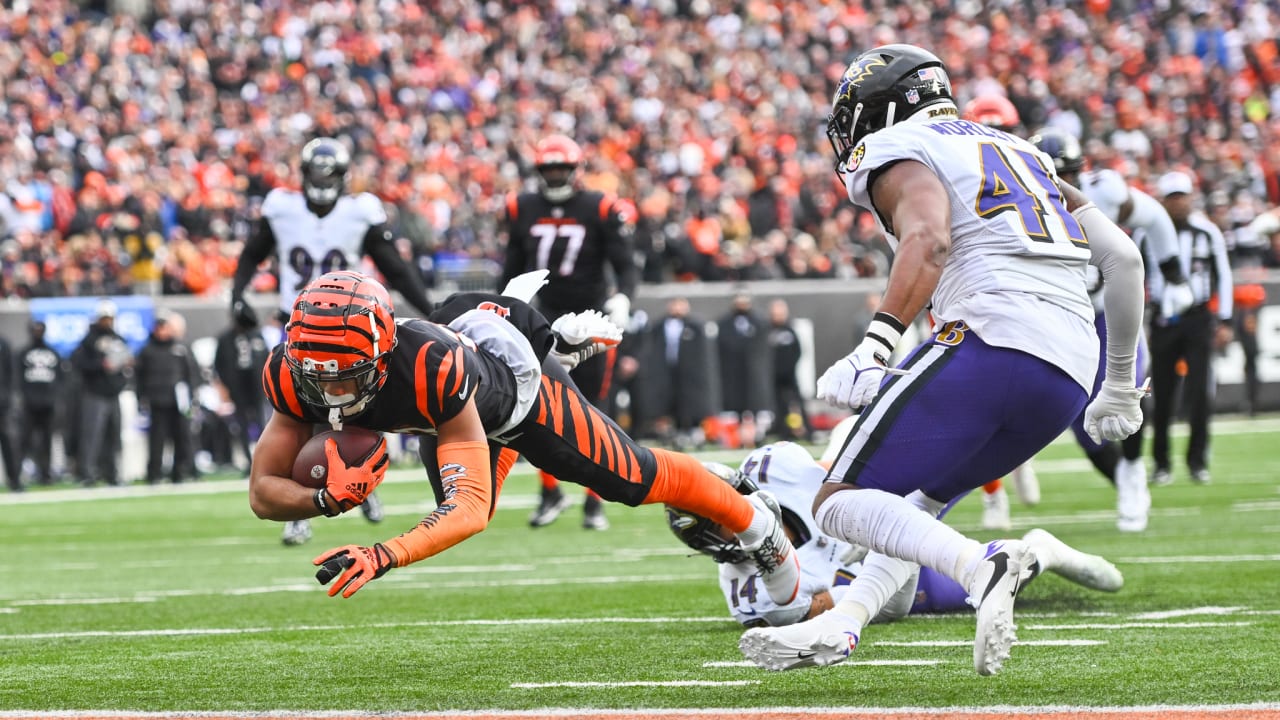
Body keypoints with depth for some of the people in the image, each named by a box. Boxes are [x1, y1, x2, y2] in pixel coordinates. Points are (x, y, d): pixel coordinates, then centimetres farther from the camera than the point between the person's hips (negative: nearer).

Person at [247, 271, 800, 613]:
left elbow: (470, 507, -51)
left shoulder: (430, 369, -51)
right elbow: (263, 491, -27)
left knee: (634, 479, 8)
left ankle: (753, 521, 40)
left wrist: (383, 557, -66)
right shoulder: (293, 377, -37)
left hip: (515, 379, -6)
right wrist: (327, 499, -49)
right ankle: (559, 346, 49)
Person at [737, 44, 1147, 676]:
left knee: (842, 503, -5)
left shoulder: (898, 154, 8)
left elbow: (928, 241, -15)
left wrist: (875, 347, -27)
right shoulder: (1022, 154, 31)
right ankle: (839, 627, 10)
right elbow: (1123, 257, 26)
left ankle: (981, 566, -28)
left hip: (989, 339, -8)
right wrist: (1120, 382, 35)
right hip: (1069, 380, 8)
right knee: (917, 498, 26)